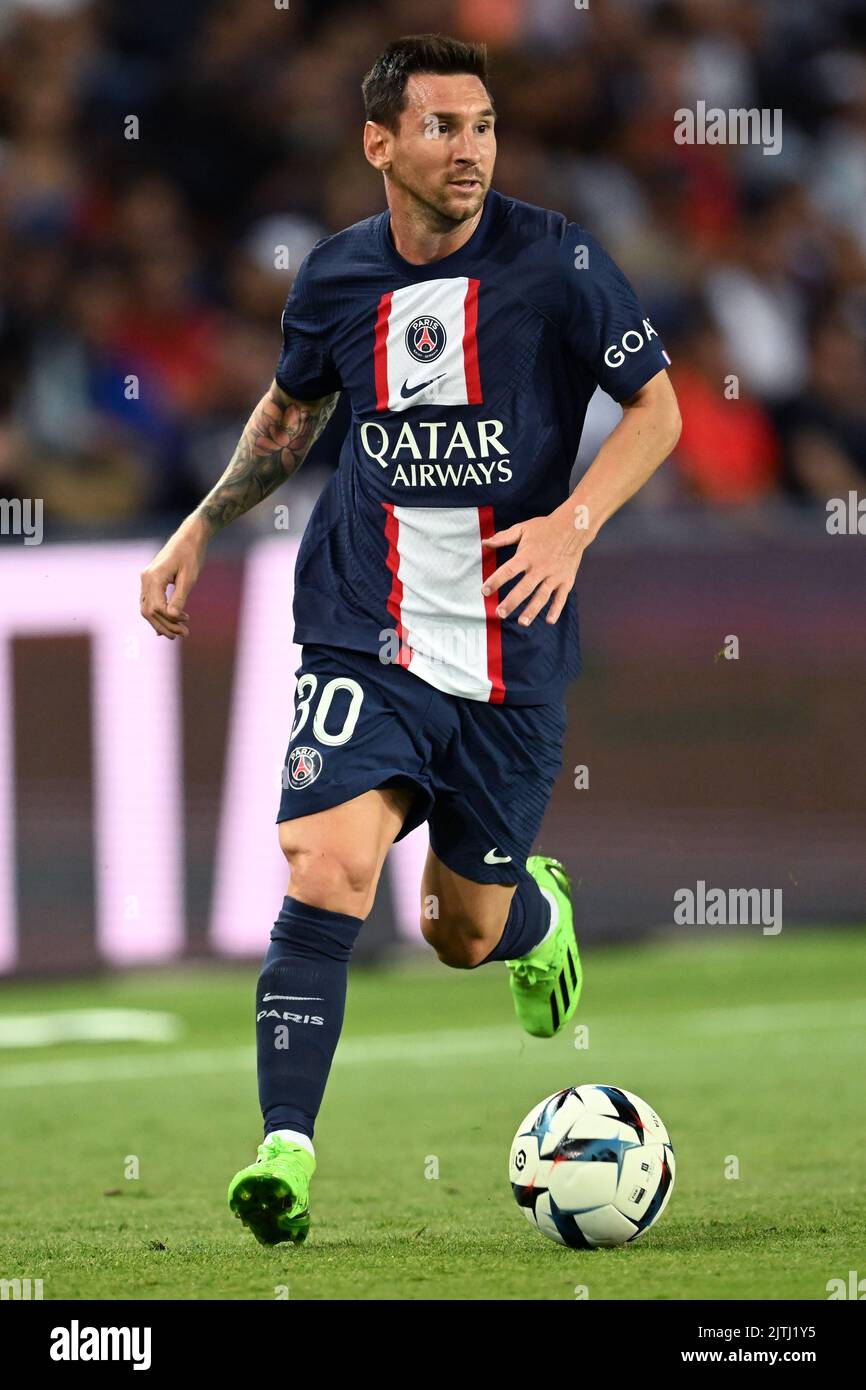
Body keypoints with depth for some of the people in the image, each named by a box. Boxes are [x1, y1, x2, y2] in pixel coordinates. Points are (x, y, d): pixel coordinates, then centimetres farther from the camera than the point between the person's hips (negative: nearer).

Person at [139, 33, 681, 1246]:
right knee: (325, 876, -21)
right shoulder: (337, 278, 2)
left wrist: (575, 522, -17)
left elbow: (657, 406, -2)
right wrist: (198, 532, 18)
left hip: (512, 656, -1)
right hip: (364, 636, 1)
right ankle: (286, 1150, -19)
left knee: (464, 935, 9)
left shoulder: (554, 260, -7)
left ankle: (542, 907, 47)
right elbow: (292, 409, 22)